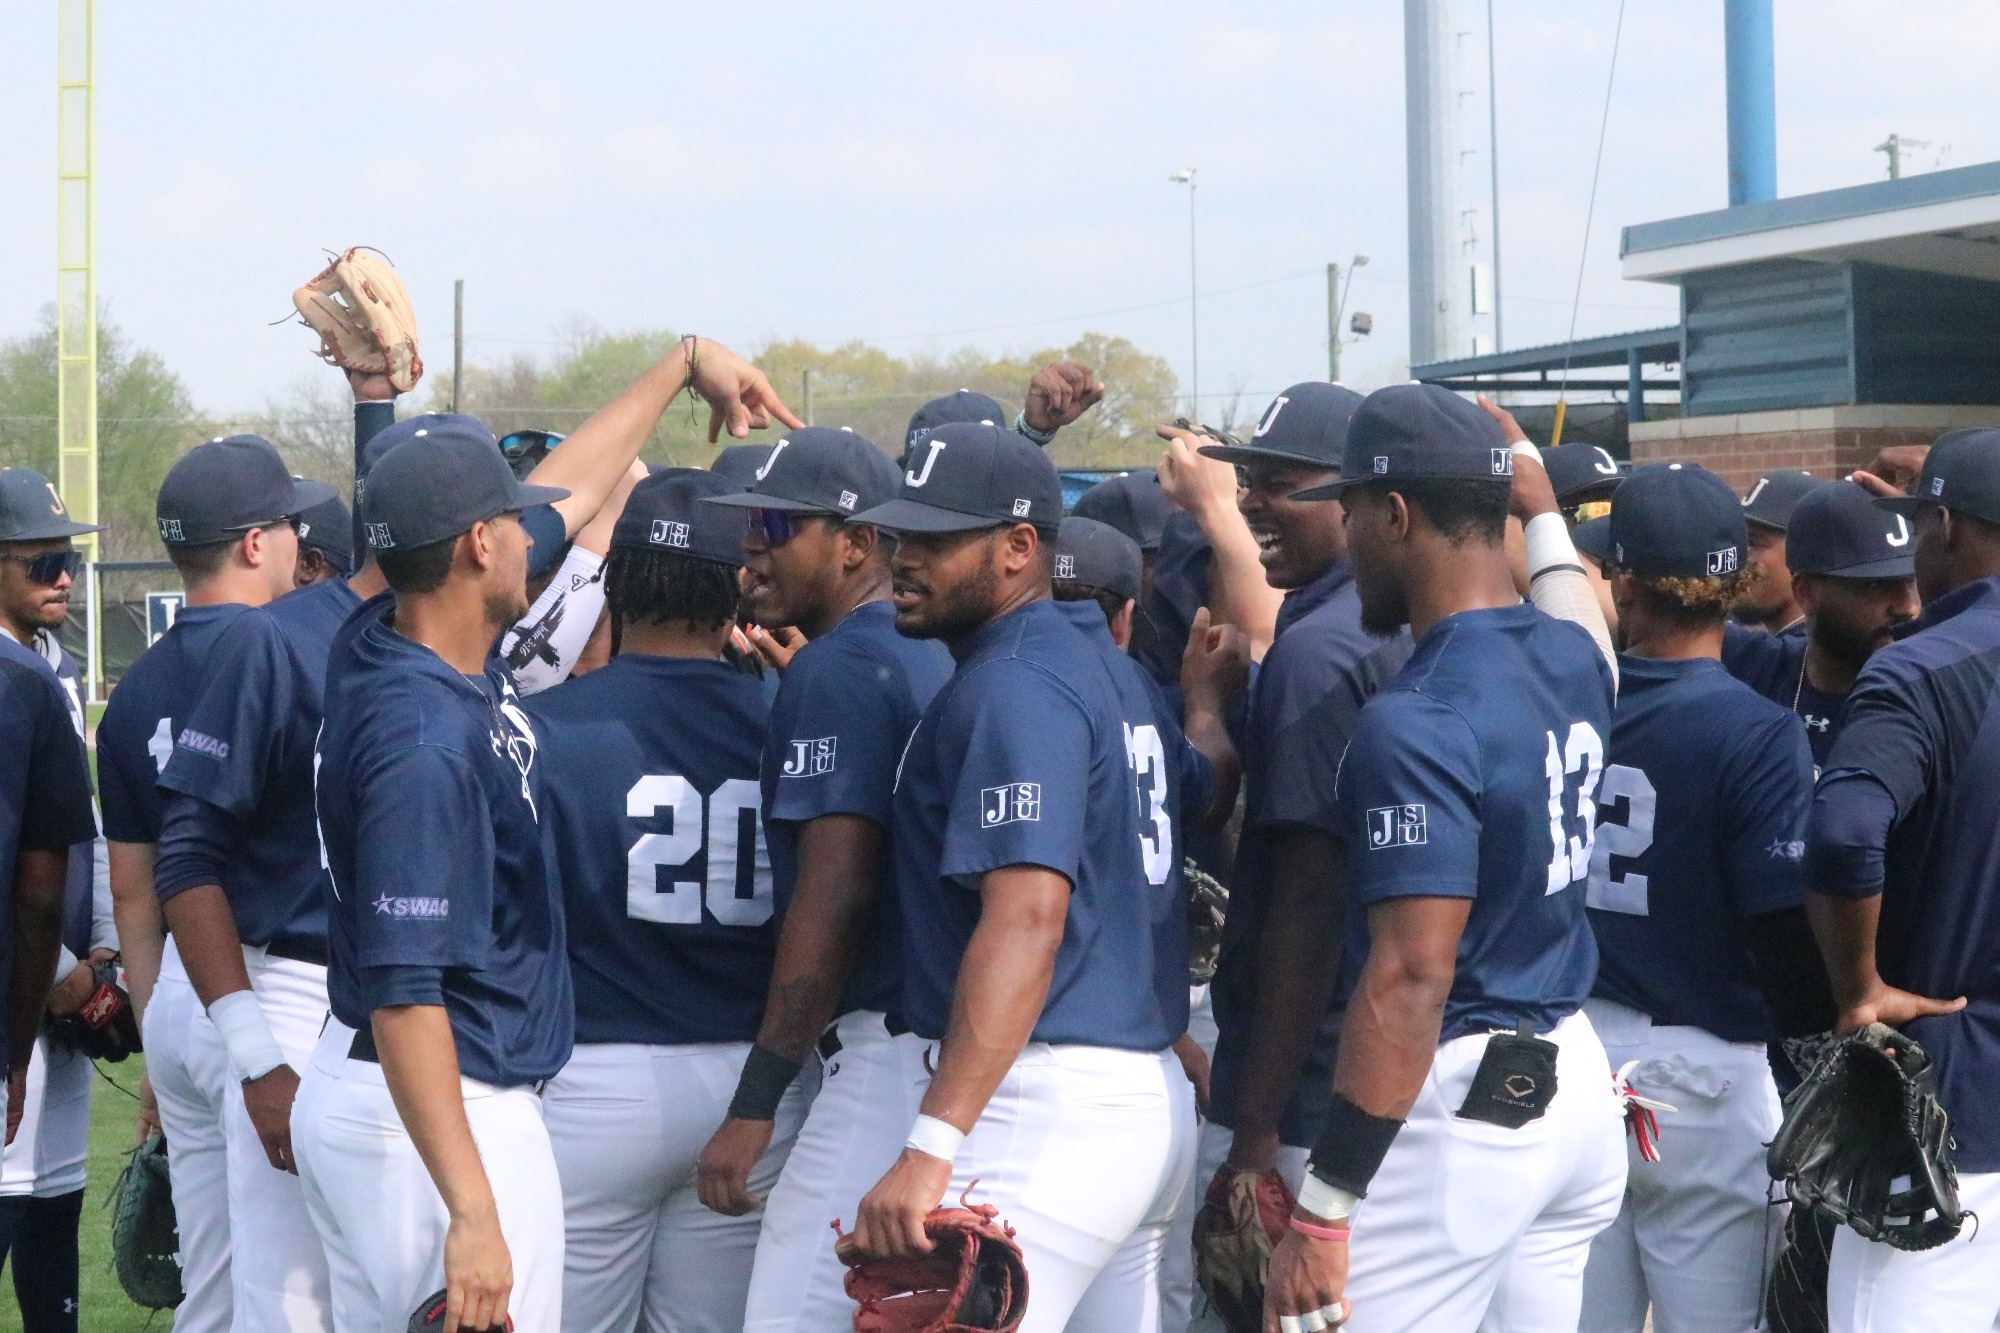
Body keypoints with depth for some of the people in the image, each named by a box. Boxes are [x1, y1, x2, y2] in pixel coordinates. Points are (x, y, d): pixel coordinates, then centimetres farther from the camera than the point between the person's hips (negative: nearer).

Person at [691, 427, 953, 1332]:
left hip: (888, 1047, -10)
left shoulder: (836, 670, -10)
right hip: (966, 1046, 10)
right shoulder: (936, 656, 17)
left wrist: (756, 1103, -17)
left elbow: (833, 899, -18)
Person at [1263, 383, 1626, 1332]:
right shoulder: (1574, 663, 5)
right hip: (1578, 1083, 9)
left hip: (1457, 1105, -9)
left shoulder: (1419, 720, -20)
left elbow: (1411, 978, -24)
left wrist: (1322, 1212, -23)